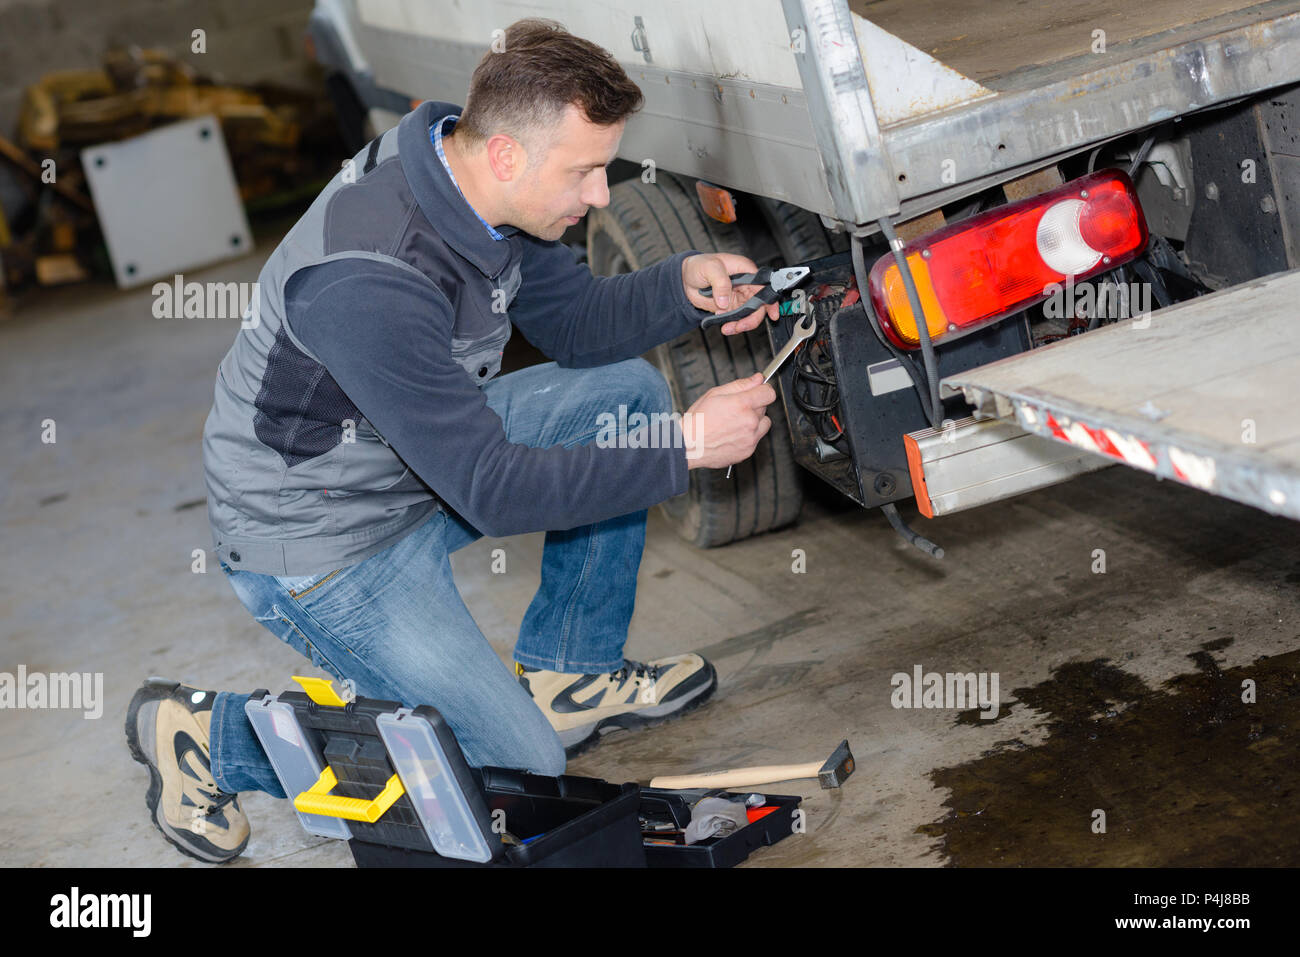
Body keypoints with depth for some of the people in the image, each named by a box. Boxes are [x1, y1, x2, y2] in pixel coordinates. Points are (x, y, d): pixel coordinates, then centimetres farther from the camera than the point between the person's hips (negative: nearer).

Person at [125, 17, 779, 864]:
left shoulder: (470, 178, -10)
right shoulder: (370, 282, -36)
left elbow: (573, 321, 6)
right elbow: (494, 492, -32)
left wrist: (684, 285, -13)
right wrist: (684, 449, -28)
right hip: (322, 546, -9)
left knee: (628, 391, 2)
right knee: (520, 771, -4)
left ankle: (562, 678, 15)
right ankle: (207, 732, 5)